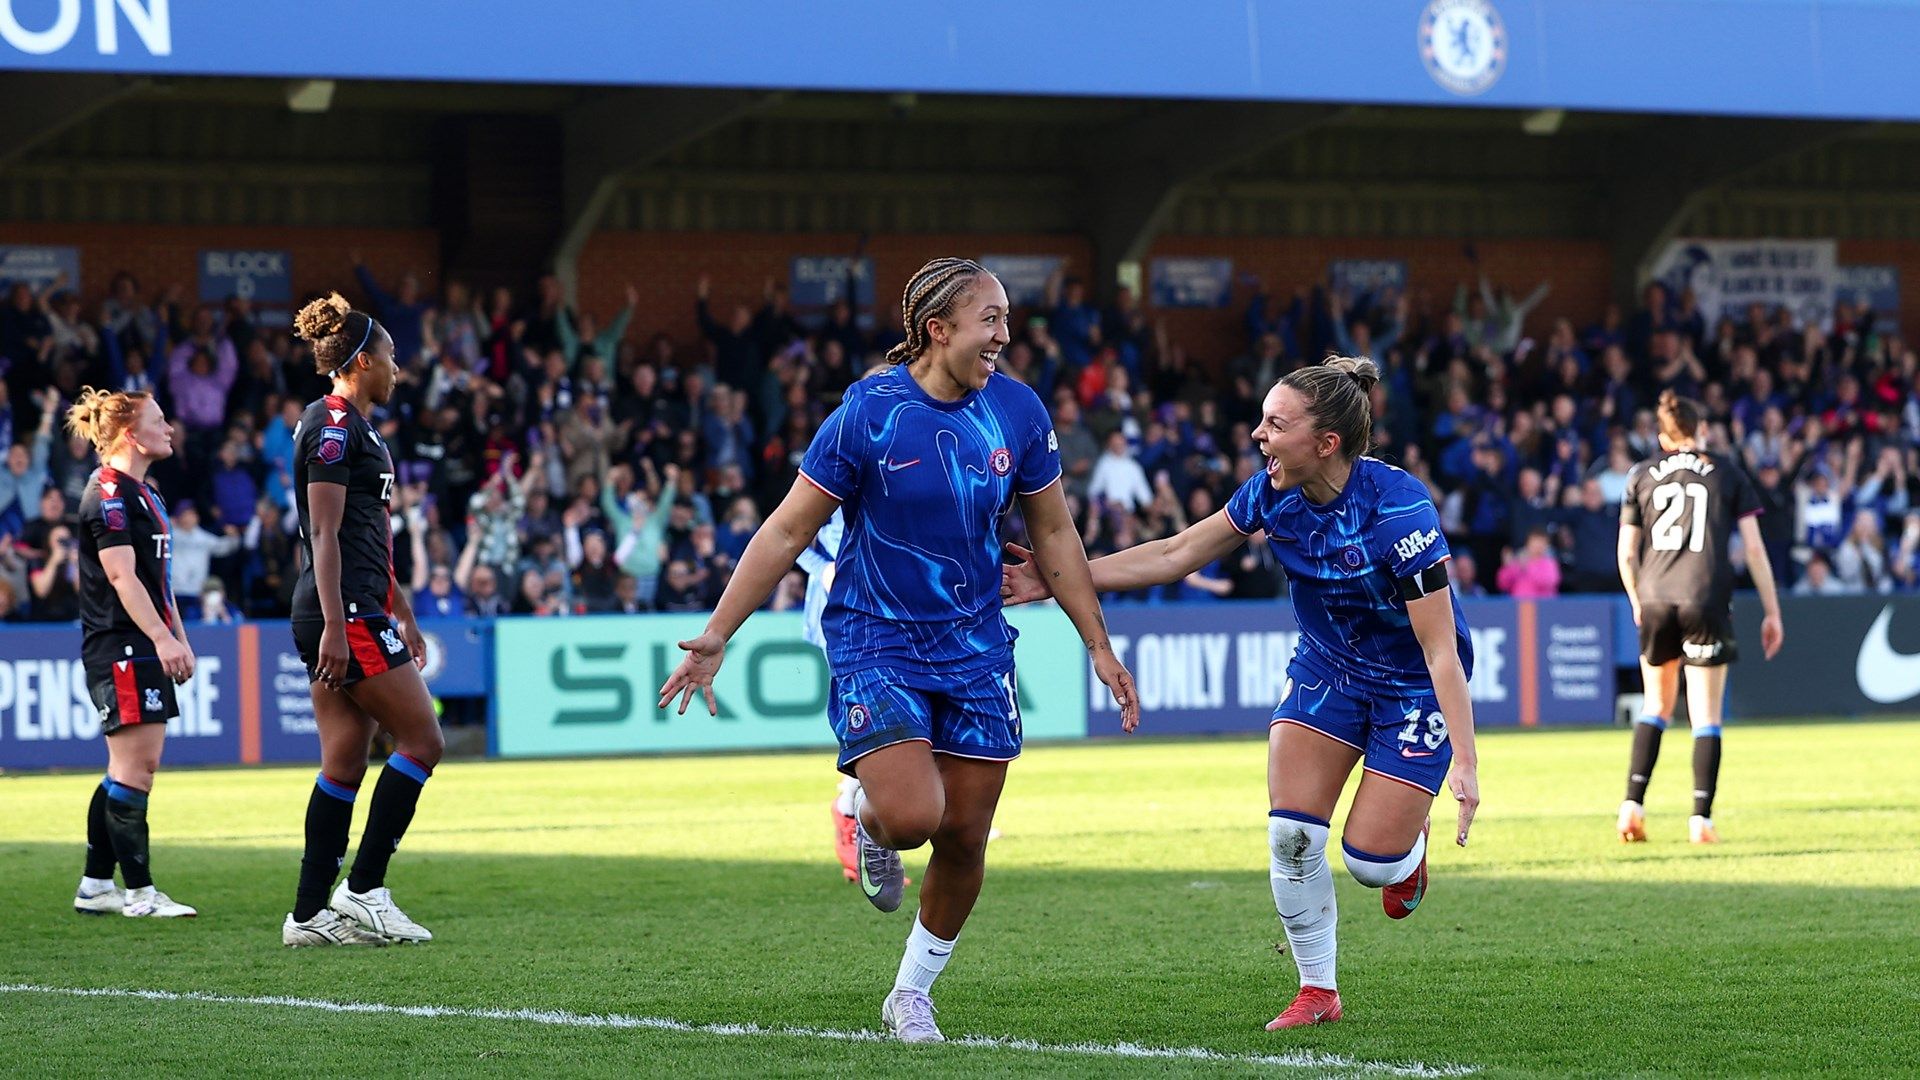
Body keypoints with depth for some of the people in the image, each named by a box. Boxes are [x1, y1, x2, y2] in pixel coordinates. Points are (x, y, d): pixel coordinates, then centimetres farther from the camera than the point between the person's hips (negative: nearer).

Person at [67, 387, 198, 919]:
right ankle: (139, 893, -7)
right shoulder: (109, 491, -12)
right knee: (133, 766, -9)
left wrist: (179, 638, 23)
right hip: (119, 649, -10)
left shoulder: (143, 492, 19)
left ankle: (95, 887, 14)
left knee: (136, 767, 10)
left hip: (145, 650, 10)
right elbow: (121, 575, -20)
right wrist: (163, 638, -26)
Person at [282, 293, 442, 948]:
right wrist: (335, 627, -22)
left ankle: (310, 916, 7)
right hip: (342, 616, -10)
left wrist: (402, 616, 29)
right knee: (421, 738, -8)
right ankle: (362, 889, -7)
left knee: (345, 764, 7)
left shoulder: (351, 427, 20)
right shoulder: (334, 427, -10)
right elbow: (324, 533, -17)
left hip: (356, 615, 10)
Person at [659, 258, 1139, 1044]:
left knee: (964, 837, 4)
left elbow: (1053, 535, 11)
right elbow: (787, 532, -8)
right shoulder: (869, 412, -14)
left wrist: (1099, 646, 11)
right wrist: (715, 639, -10)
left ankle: (911, 994, 25)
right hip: (875, 645, -4)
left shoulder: (1017, 411, -2)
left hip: (975, 648, 4)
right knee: (911, 815, -21)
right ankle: (865, 819, 17)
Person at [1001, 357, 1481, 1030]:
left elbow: (1442, 652, -30)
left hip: (1415, 686, -5)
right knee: (1290, 833, -10)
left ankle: (1409, 847, 30)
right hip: (1326, 667, 5)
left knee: (1371, 863, -9)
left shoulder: (1397, 510, -31)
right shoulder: (1272, 494, -13)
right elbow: (1177, 554, 0)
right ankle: (1318, 992, 9)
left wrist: (1466, 764, -32)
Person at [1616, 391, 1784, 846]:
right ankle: (1701, 819, -5)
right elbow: (1753, 546, 3)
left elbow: (1626, 554, 10)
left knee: (1657, 707, 18)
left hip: (1656, 597, 2)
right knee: (1706, 717, 2)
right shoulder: (1727, 471, 7)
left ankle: (1633, 803, 7)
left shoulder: (1641, 475, 11)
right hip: (1707, 600, -2)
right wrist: (1771, 611, 7)